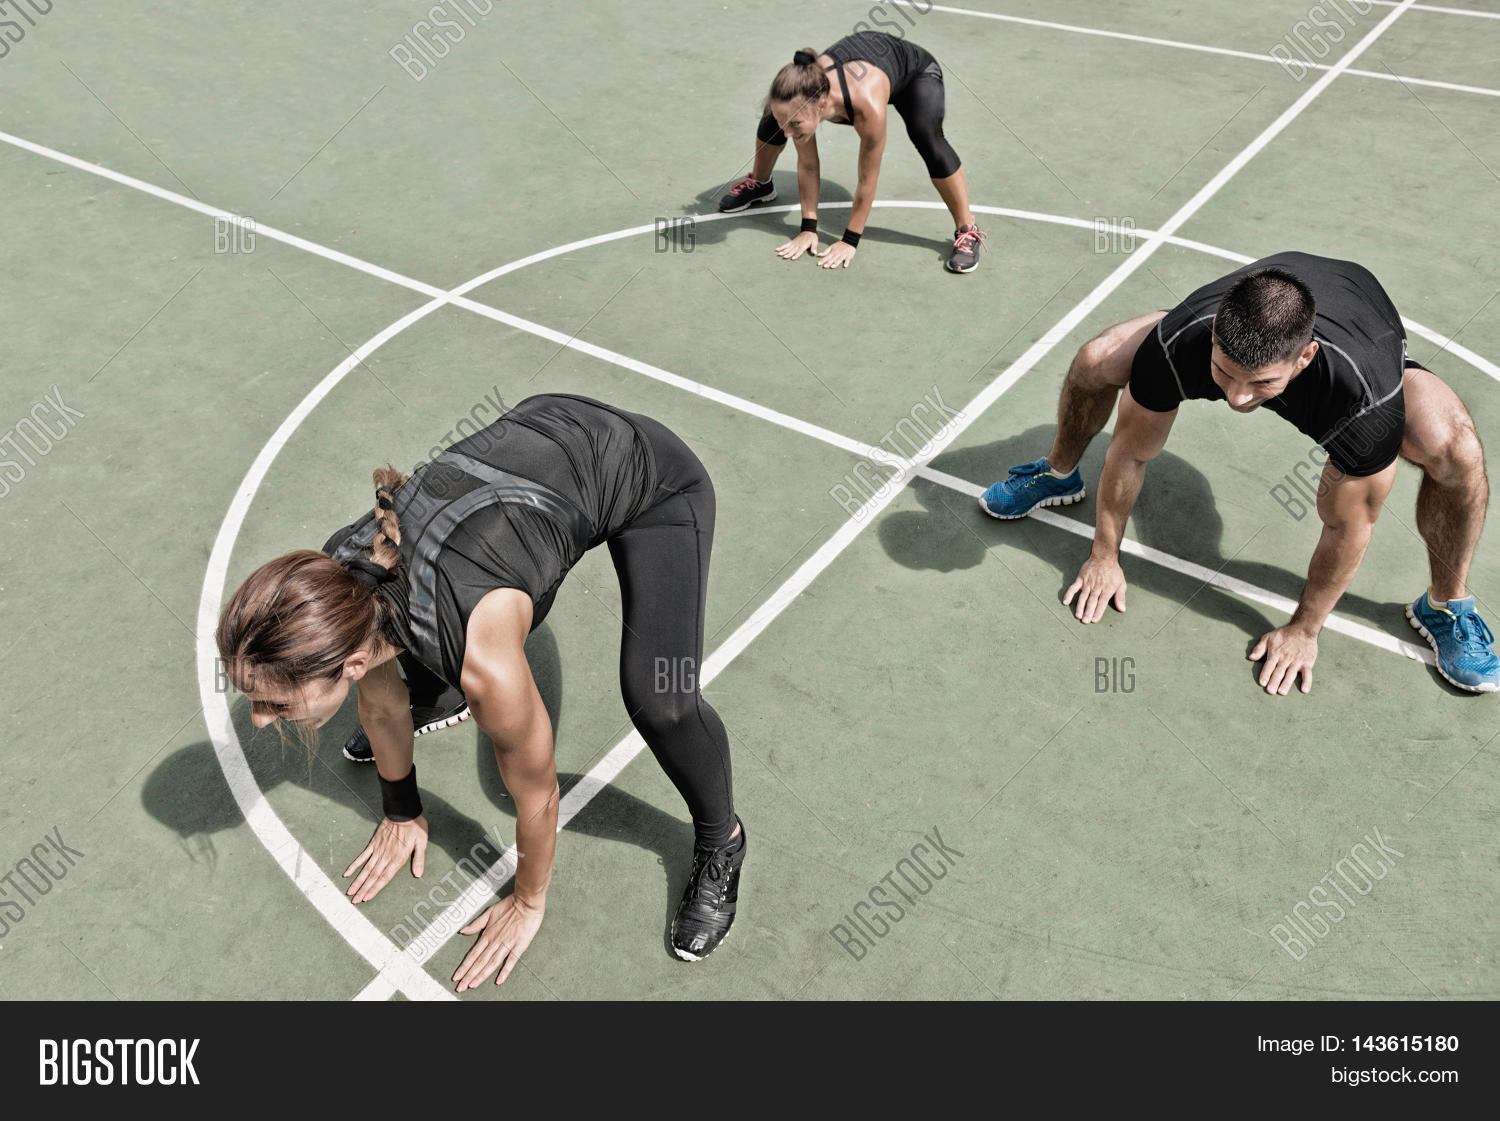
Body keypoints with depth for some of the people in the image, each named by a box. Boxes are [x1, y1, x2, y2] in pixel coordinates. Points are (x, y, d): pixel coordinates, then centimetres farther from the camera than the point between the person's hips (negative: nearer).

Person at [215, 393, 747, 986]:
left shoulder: (484, 663, -38)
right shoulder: (335, 583, -18)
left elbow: (536, 792, -18)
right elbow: (381, 704, 4)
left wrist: (528, 902, 1)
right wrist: (402, 814, 19)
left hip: (651, 476, -6)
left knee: (659, 703, -21)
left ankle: (720, 840, 9)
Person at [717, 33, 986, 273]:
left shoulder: (868, 107, -48)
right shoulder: (796, 92, -33)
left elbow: (867, 181, -34)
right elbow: (807, 165, -19)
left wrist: (849, 241, -24)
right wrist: (808, 229, -15)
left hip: (916, 70, -5)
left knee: (928, 137, -34)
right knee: (774, 114, 1)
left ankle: (967, 232, -17)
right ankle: (759, 184, 32)